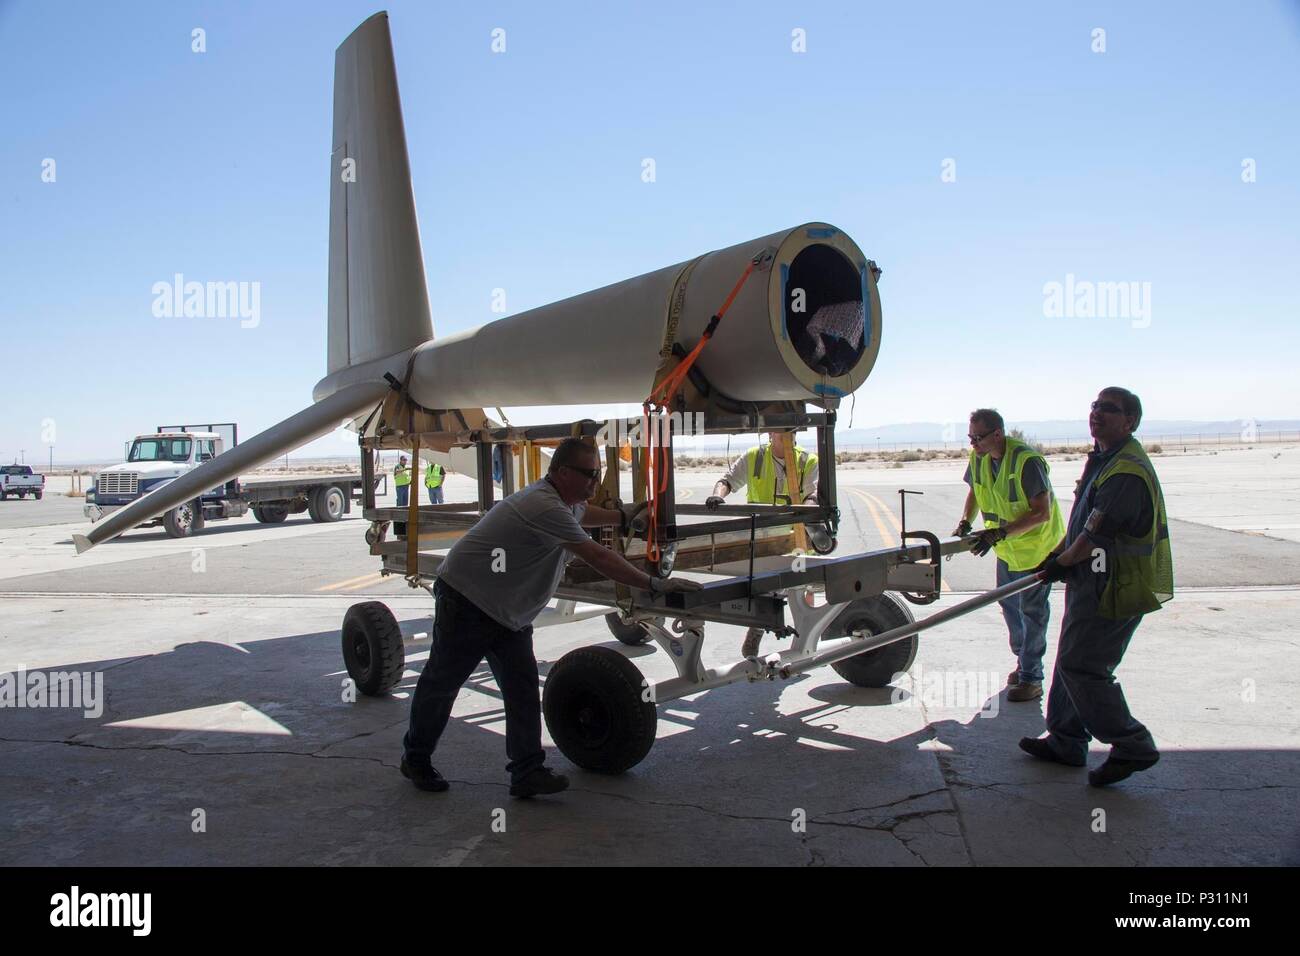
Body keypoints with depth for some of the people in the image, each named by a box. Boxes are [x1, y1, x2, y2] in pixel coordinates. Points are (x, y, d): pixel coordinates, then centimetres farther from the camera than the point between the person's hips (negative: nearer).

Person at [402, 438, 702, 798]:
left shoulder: (564, 501, 4)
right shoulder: (544, 506, -29)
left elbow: (581, 513, 33)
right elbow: (598, 556, -32)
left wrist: (622, 516, 31)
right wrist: (654, 584, -30)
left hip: (508, 613, 9)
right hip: (466, 601, -9)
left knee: (523, 690, 2)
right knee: (442, 683, 8)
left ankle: (527, 773, 6)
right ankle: (415, 760, 26)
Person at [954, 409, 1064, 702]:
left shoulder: (1027, 461, -29)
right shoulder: (978, 459, -6)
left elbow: (1042, 513, -29)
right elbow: (975, 491, 12)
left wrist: (1001, 532, -34)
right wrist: (965, 521, -4)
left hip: (1037, 545, -7)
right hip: (1007, 548, 8)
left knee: (1032, 611, -2)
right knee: (1008, 604, 16)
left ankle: (1031, 677, 6)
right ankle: (1024, 660, 34)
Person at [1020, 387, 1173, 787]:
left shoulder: (1127, 472, -22)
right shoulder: (1103, 460, 12)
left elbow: (1093, 536, -21)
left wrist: (1061, 563, -6)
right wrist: (1058, 554, 15)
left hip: (1113, 591, -10)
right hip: (1093, 584, 10)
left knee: (1081, 666, -6)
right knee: (1073, 662, 16)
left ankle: (1132, 746, 7)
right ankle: (1065, 742, 28)